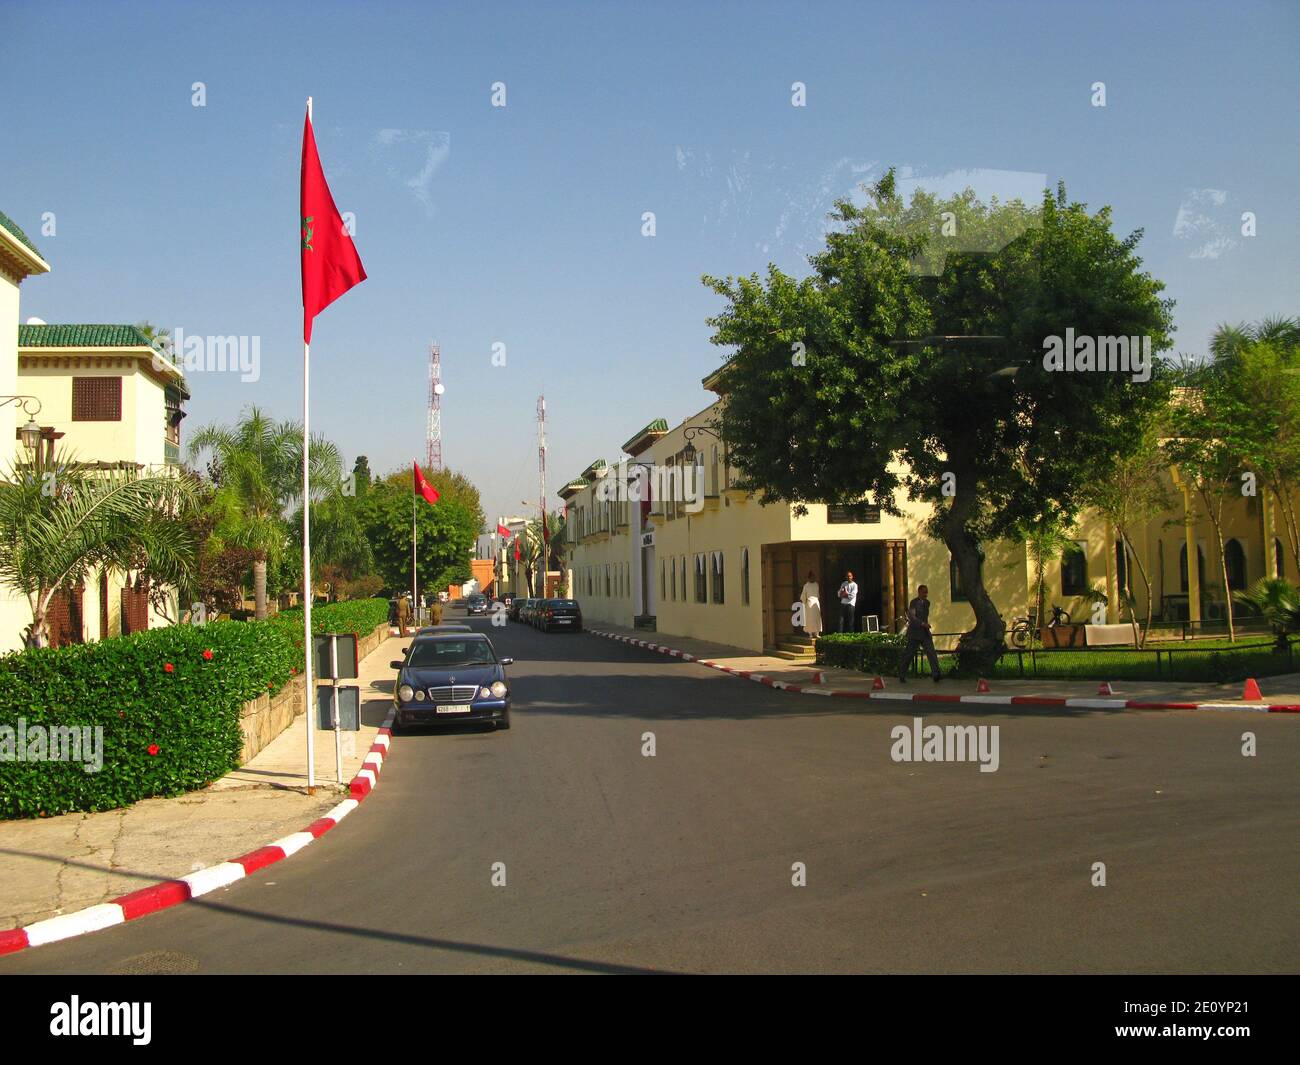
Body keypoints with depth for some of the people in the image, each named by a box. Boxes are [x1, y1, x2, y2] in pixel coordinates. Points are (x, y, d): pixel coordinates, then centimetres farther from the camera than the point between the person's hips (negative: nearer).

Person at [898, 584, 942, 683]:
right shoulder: (913, 603, -11)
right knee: (909, 654, 3)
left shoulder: (927, 603, 11)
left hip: (925, 633, 6)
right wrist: (923, 624, -33)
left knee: (931, 652, -11)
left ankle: (936, 674, -20)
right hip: (914, 633, -6)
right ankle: (902, 675, 20)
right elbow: (911, 616, -23)